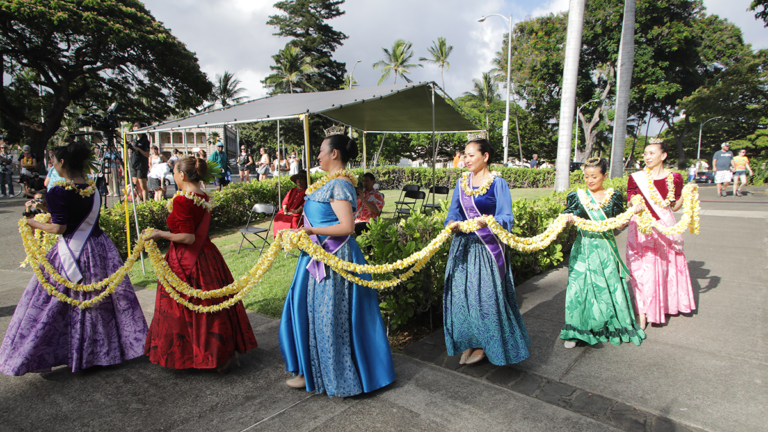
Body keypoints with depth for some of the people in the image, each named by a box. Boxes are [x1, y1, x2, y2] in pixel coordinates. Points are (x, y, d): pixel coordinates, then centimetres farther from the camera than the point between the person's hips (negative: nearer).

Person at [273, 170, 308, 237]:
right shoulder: (292, 190, 28)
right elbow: (285, 201, 17)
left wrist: (297, 211, -18)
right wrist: (285, 211, -2)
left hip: (298, 214, -5)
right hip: (287, 213, 5)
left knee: (294, 220, -37)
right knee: (278, 218, -25)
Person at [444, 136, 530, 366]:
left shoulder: (497, 183, -6)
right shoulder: (462, 182, 10)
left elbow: (506, 217, -12)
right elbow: (454, 210, 5)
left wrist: (489, 222, -33)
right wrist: (452, 223, -17)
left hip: (487, 248, -5)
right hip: (463, 246, 5)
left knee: (485, 294, 0)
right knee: (461, 293, 7)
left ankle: (484, 344, 19)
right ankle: (468, 342, 24)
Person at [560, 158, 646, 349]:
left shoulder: (613, 196, 4)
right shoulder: (577, 196, 1)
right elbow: (567, 217, -3)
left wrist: (633, 212, -11)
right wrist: (568, 218, -25)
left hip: (606, 249, 1)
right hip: (584, 248, -1)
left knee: (610, 286, 7)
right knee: (579, 286, -1)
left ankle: (613, 327, 29)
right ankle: (575, 332, 11)